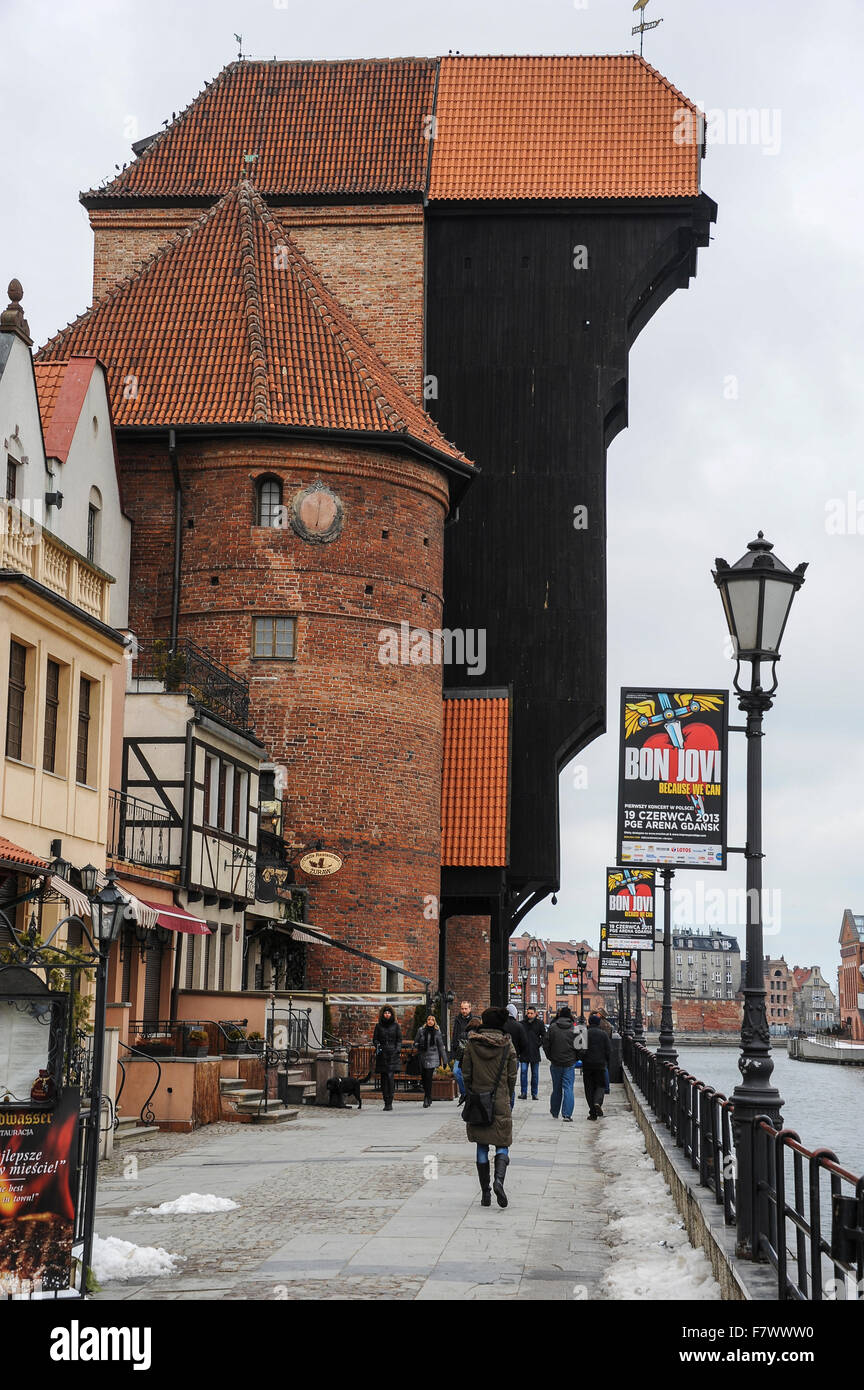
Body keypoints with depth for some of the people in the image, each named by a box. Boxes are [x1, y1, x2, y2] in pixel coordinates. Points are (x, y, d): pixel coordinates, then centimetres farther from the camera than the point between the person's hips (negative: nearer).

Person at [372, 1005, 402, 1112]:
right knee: (383, 1078, 2)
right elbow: (375, 1039, 12)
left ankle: (389, 1103, -14)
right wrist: (377, 1046, -8)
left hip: (392, 1054, -2)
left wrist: (397, 1050, -5)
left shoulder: (396, 1025, 7)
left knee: (390, 1076, -14)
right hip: (381, 1054, 2)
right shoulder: (378, 1026, 10)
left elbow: (399, 1039, 8)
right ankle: (386, 1102, 8)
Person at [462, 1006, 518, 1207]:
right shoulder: (507, 1044, -6)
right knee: (502, 1144, 8)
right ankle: (499, 1180, -18)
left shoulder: (472, 1043, -4)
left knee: (482, 1147, 10)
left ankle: (485, 1192, 9)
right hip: (500, 1102, -1)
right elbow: (512, 1075, -2)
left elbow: (466, 1073, -1)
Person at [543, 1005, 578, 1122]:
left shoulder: (552, 1028, -4)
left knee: (556, 1088, 14)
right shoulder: (574, 1029, -6)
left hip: (555, 1063, 1)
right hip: (570, 1063, -1)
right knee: (568, 1088, 0)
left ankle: (554, 1113, 26)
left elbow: (545, 1044, -2)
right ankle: (567, 1114, -9)